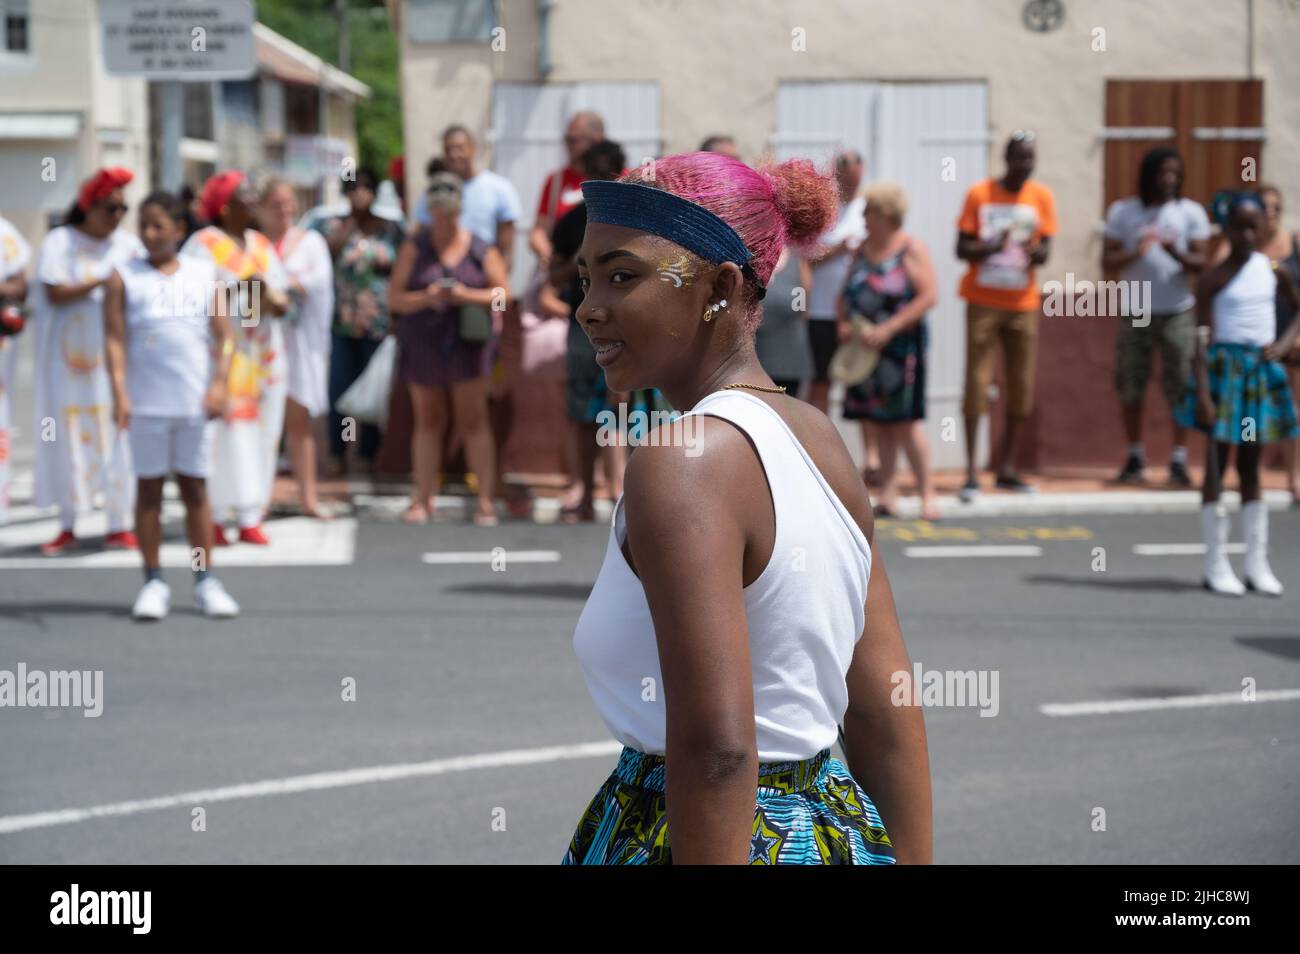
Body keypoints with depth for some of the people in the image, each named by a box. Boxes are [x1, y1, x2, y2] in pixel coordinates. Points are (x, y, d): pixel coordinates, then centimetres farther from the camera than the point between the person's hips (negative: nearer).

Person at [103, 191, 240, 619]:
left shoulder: (204, 274, 7)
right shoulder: (124, 278, 3)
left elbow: (224, 335, 6)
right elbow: (115, 339, -4)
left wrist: (219, 382, -8)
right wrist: (120, 393, -15)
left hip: (194, 402, 1)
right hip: (146, 403, -1)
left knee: (195, 489, 6)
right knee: (149, 489, 3)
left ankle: (205, 580, 11)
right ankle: (153, 581, 9)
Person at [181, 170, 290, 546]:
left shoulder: (262, 245, 15)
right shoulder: (204, 244, -2)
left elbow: (282, 303, 12)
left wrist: (271, 300, -10)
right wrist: (236, 289, -18)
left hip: (262, 352, 6)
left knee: (260, 432, 1)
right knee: (219, 433, -10)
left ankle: (250, 518, 3)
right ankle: (214, 518, -6)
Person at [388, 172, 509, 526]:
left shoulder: (482, 250, 5)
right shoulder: (413, 249, 5)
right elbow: (394, 299, 0)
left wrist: (467, 296, -14)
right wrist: (426, 298, -18)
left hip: (467, 345, -1)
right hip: (422, 345, 1)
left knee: (473, 420, -5)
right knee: (428, 420, 6)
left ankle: (486, 500, -6)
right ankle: (423, 498, 12)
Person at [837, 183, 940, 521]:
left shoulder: (912, 249, -6)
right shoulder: (862, 249, 12)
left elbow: (928, 297, -14)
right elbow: (845, 294, 18)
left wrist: (888, 329, -19)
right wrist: (842, 324, -2)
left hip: (900, 346, -6)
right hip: (864, 349, 6)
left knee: (906, 422, -8)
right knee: (880, 423, 5)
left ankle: (927, 494, -1)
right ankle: (887, 495, 7)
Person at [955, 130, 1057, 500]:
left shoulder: (1042, 197, 4)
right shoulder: (979, 194, -1)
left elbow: (1046, 251, -1)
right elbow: (961, 248, -3)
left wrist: (1035, 252, -25)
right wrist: (991, 247, -22)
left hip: (1023, 302, 3)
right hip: (983, 300, -3)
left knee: (1022, 386, 3)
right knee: (977, 382, -7)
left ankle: (1006, 467, 14)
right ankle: (971, 472, -6)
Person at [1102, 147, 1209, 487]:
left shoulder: (1191, 212, 3)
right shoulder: (1123, 211, 5)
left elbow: (1200, 263, -2)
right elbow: (1107, 260, 0)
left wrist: (1176, 253, -23)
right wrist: (1135, 253, -19)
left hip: (1178, 313, -1)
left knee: (1181, 388, -5)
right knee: (1130, 386, 2)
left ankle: (1179, 460, -1)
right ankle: (1135, 457, 14)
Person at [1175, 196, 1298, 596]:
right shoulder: (1214, 277, -8)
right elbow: (1202, 338, -12)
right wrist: (1203, 393, -18)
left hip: (1262, 369, 4)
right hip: (1224, 367, -4)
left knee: (1250, 466, 11)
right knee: (1216, 465, -1)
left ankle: (1258, 563, 14)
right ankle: (1216, 565, 3)